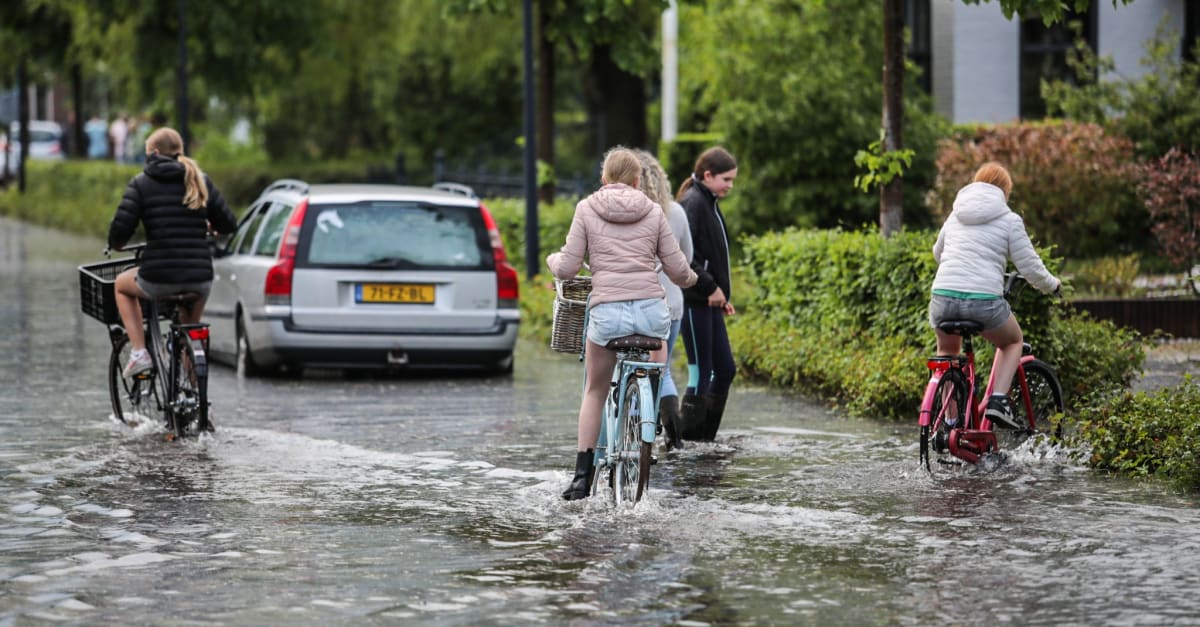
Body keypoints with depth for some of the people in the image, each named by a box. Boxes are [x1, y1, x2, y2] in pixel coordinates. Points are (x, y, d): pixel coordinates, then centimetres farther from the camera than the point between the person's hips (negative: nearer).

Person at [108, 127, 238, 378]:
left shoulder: (141, 183, 1)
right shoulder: (200, 181, 10)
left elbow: (121, 228, -8)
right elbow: (228, 224, 10)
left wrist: (115, 244, 15)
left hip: (159, 277, -3)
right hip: (200, 277, 3)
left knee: (122, 284, 30)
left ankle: (139, 353, 17)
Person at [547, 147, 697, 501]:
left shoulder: (587, 209, 6)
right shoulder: (653, 212, 10)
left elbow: (567, 269, 2)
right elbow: (678, 270, 10)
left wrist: (552, 260, 25)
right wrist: (691, 279, 34)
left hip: (607, 312, -1)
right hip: (652, 309, 1)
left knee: (594, 392, 18)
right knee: (657, 343, 38)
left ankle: (582, 475, 11)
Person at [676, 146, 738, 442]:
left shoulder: (709, 204, 16)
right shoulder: (692, 204, -14)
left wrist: (722, 296, 16)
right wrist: (710, 287, -20)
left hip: (709, 300, 10)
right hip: (694, 300, -10)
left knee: (725, 369, 10)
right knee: (701, 374, -6)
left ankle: (705, 437, 15)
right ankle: (688, 439, 0)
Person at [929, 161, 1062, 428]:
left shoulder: (955, 216, 18)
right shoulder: (1009, 220, 4)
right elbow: (1030, 268, 5)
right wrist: (1052, 285, 25)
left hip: (943, 297, 3)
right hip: (984, 300, -3)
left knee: (947, 351, 32)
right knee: (1014, 341, 27)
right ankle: (998, 401, 6)